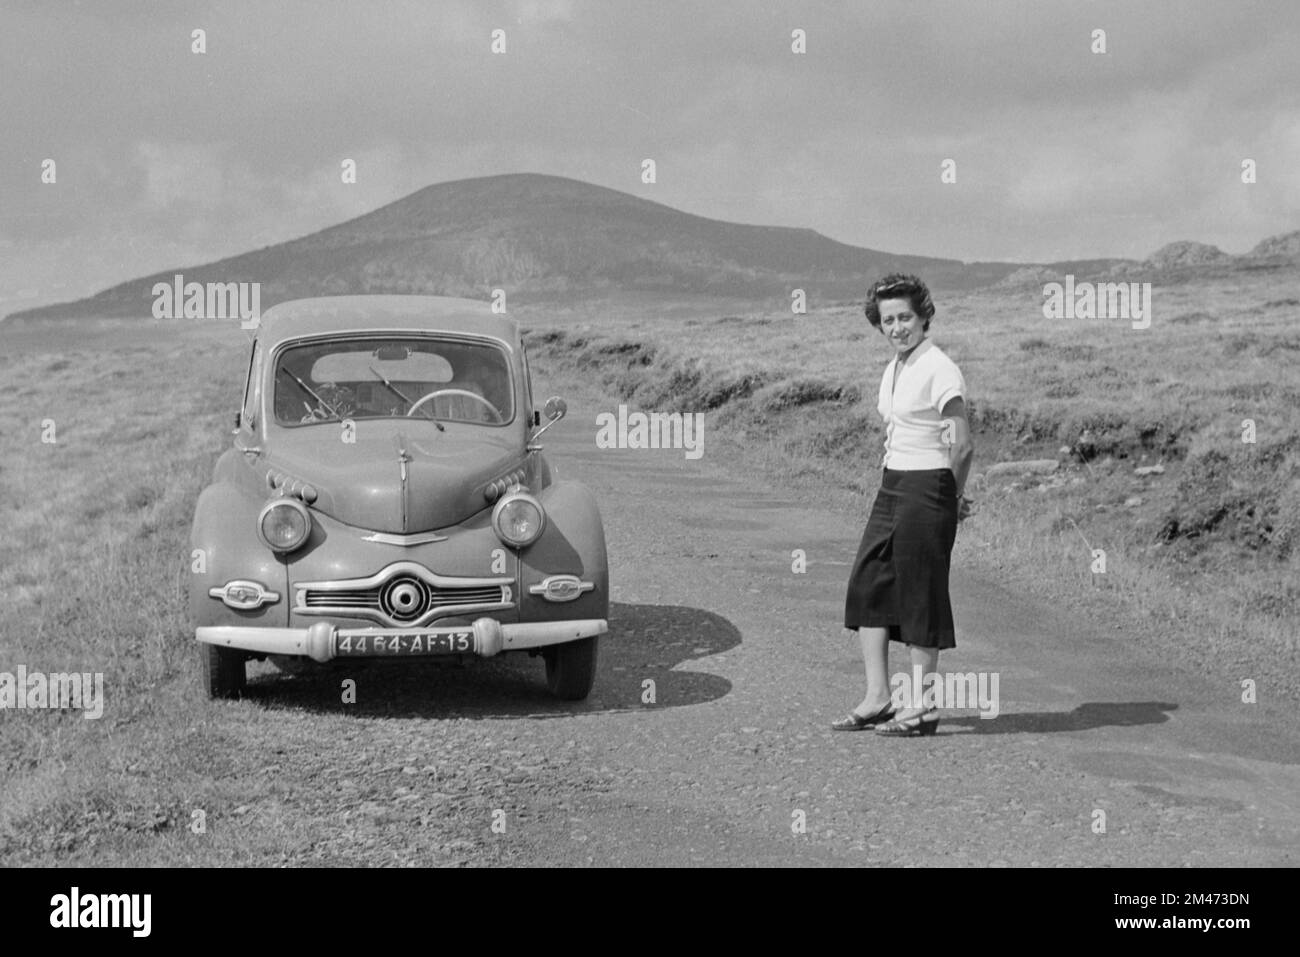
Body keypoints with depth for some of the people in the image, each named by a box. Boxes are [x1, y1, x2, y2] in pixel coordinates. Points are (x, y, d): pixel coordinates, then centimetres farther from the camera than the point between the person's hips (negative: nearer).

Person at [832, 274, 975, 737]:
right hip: (891, 486, 9)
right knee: (867, 584, 6)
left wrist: (956, 498, -2)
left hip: (926, 489, -9)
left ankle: (922, 708, 8)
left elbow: (962, 446, -17)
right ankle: (877, 699, 11)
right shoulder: (894, 369, 12)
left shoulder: (940, 369, -14)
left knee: (919, 595, -2)